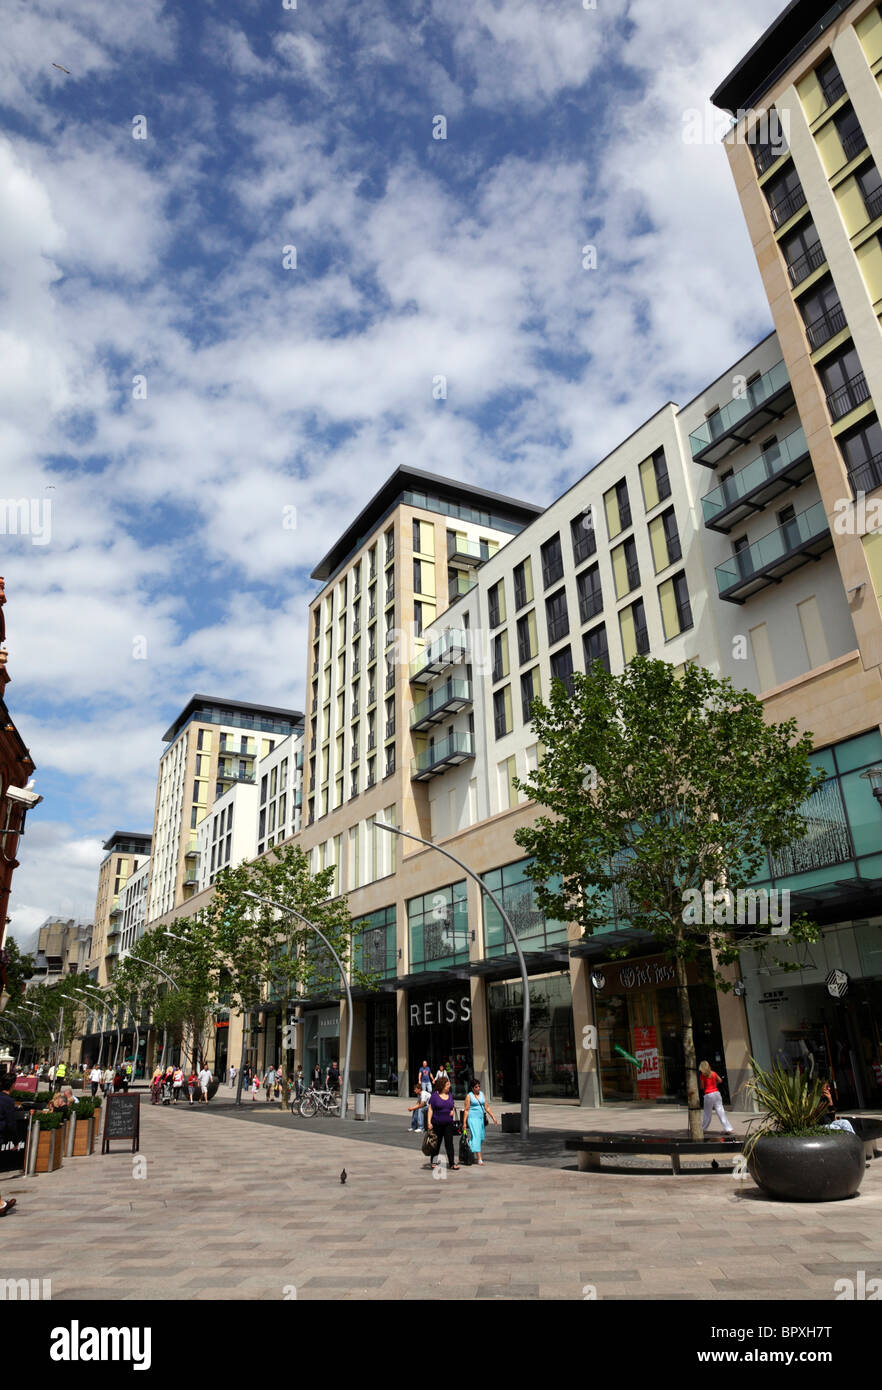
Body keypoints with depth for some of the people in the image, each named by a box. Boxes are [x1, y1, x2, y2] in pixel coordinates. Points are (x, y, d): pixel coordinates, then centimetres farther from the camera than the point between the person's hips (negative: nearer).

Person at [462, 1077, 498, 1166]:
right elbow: (466, 1110, -5)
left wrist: (493, 1117, 6)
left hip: (481, 1118, 6)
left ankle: (475, 1156, 28)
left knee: (481, 1138, 9)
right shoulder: (469, 1096, -4)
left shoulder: (482, 1094, 10)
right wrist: (464, 1122, -8)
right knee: (476, 1136, -13)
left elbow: (487, 1107, 12)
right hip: (472, 1118, -6)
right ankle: (479, 1159, -14)